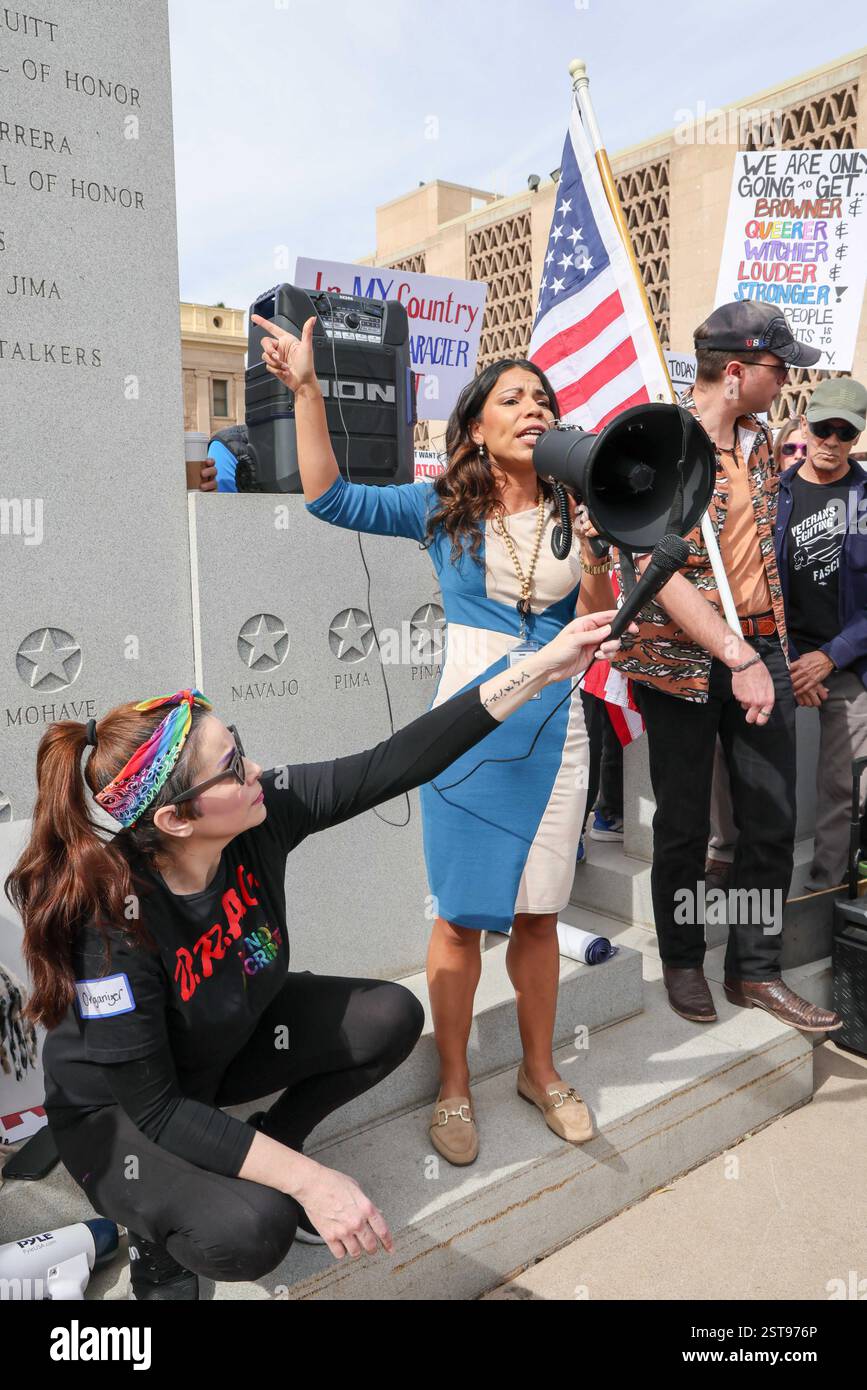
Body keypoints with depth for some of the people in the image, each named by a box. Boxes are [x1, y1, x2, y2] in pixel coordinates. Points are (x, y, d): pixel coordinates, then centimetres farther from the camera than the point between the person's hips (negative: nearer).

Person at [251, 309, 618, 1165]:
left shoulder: (573, 516, 5)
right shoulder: (444, 508, 2)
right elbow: (329, 497, -5)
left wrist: (595, 558, -12)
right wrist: (306, 389, -11)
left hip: (553, 727, 2)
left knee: (537, 911, 11)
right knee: (461, 914, 4)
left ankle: (539, 1070, 32)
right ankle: (453, 1086, 23)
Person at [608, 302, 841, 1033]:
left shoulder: (759, 439, 11)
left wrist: (769, 650, 15)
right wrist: (738, 659, -22)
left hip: (761, 648, 6)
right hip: (686, 658, -6)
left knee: (773, 815, 8)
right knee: (685, 823, 7)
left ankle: (756, 970, 24)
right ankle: (682, 964, 29)